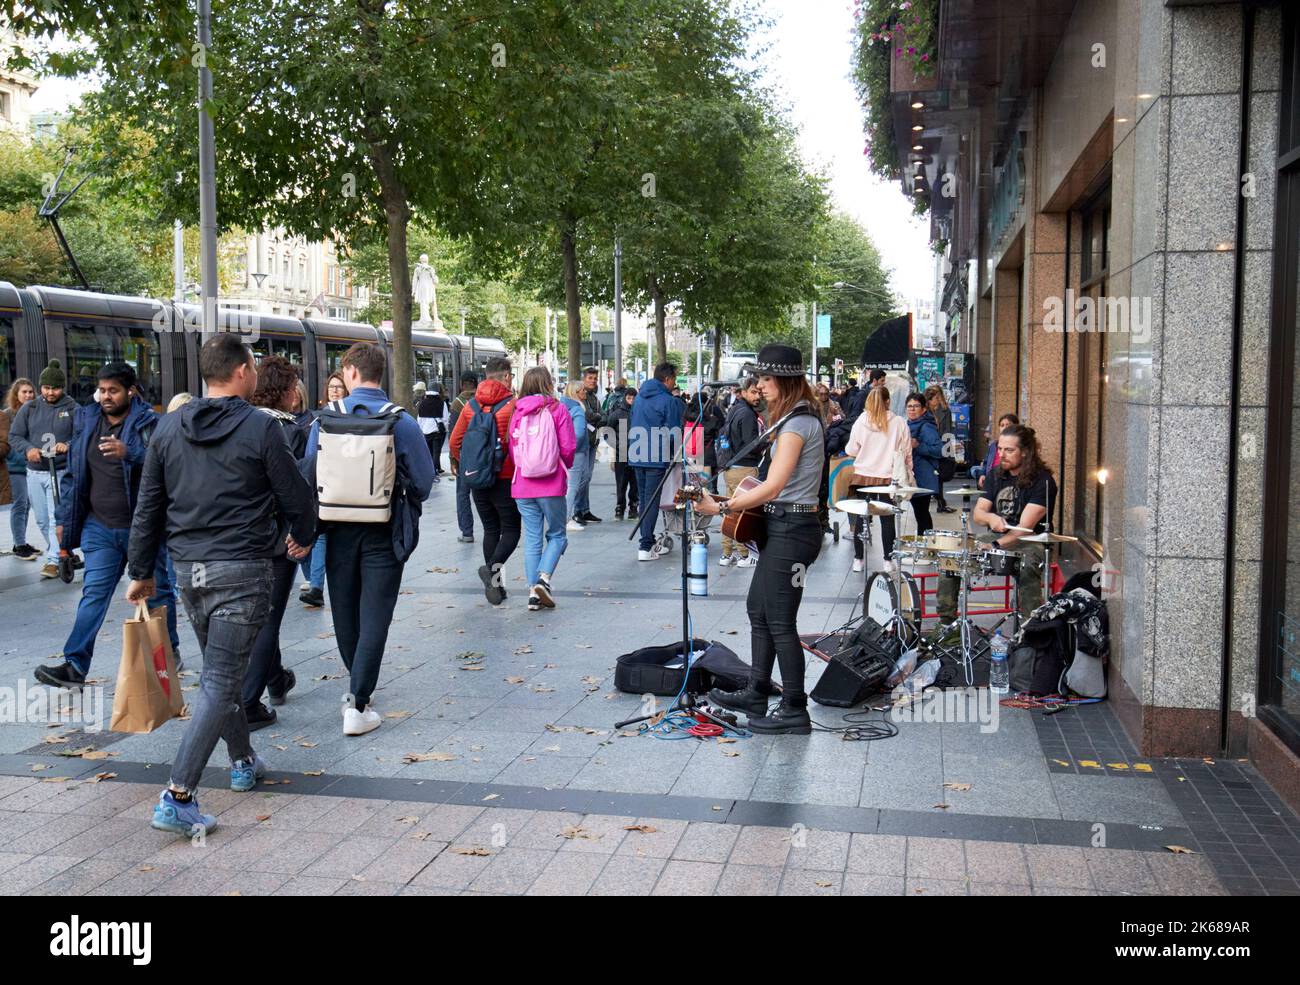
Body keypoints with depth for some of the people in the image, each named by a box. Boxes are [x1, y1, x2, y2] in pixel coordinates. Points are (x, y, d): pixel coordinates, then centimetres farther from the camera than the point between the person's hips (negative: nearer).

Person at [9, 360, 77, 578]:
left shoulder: (73, 409, -3)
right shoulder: (29, 408, 7)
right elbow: (14, 436, 8)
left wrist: (68, 446, -27)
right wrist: (28, 449, -12)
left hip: (61, 472, -4)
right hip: (34, 472, 4)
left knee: (56, 518, -10)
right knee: (42, 520, 12)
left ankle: (54, 561, -5)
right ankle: (59, 552, 28)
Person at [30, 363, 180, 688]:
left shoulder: (149, 423, -9)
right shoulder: (85, 421, 6)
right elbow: (74, 474, 13)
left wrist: (129, 452, -41)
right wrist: (64, 518, 12)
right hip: (99, 528, 4)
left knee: (157, 592, 11)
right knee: (93, 594, 0)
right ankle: (75, 666, -1)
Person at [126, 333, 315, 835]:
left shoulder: (168, 427, 6)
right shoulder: (260, 429, -10)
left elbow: (148, 507, 10)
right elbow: (295, 496, -3)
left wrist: (141, 571, 18)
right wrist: (303, 536, 18)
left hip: (189, 569, 6)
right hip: (242, 570, -6)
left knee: (220, 671, 22)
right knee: (220, 683, -5)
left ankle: (244, 762, 38)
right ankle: (178, 797, -10)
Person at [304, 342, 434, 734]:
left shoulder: (326, 419, -5)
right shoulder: (402, 422, -9)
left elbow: (309, 474, -2)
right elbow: (423, 480, -6)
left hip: (339, 529, 2)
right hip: (384, 532, -2)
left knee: (344, 612, 18)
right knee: (375, 616, 2)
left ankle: (357, 687, 36)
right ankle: (358, 704, -4)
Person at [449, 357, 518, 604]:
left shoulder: (471, 405, 4)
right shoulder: (512, 404, -10)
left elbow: (455, 442, 4)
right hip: (505, 479, -5)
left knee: (490, 530, 14)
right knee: (511, 529, 4)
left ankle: (495, 584, 16)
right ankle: (493, 567, -20)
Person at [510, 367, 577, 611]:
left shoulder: (518, 412, 5)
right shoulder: (557, 409, -4)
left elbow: (512, 450, 6)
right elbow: (568, 447, -6)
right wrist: (566, 466, 12)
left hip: (522, 486, 3)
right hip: (552, 484, -3)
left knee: (532, 538, 9)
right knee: (557, 535, 9)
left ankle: (533, 591, 6)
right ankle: (544, 577, -11)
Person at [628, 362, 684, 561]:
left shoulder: (639, 397, 13)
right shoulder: (669, 401, -10)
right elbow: (674, 432, -10)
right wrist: (674, 456, 3)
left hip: (637, 457, 7)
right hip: (657, 458, -7)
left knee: (643, 499, 15)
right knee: (652, 501, -4)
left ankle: (648, 541, 21)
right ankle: (645, 548, -7)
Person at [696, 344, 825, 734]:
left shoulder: (797, 423, -17)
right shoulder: (801, 417, 15)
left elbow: (773, 487, -23)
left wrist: (722, 507, -21)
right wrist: (748, 494, 12)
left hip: (791, 529, -10)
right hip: (783, 526, 10)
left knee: (780, 622, -3)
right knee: (758, 609, 17)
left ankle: (794, 711, 7)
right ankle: (756, 694, 27)